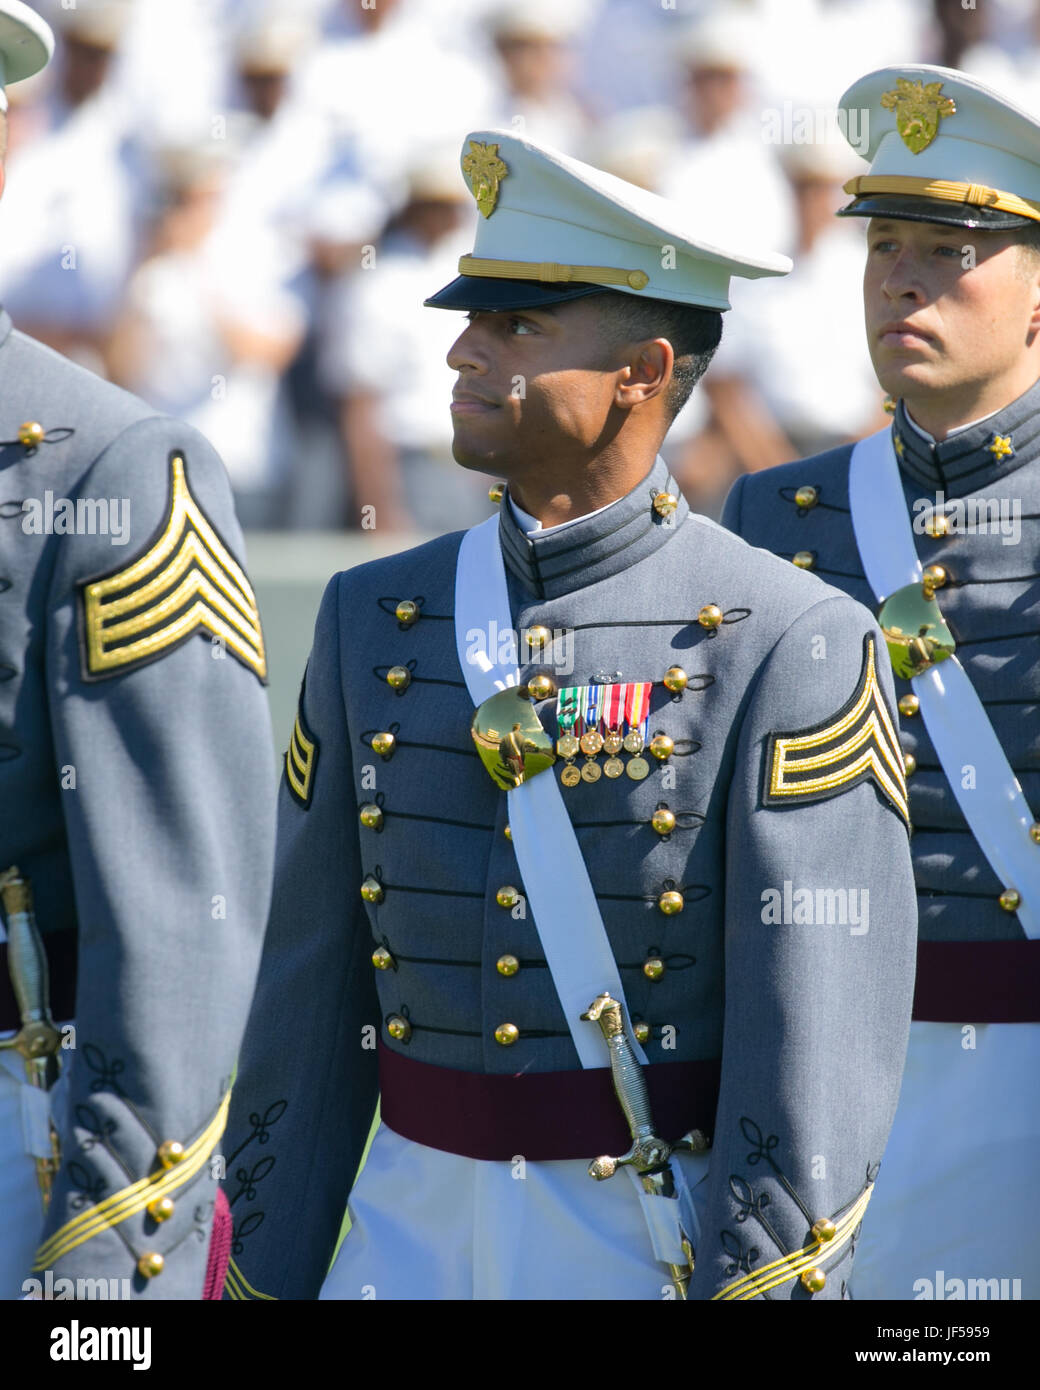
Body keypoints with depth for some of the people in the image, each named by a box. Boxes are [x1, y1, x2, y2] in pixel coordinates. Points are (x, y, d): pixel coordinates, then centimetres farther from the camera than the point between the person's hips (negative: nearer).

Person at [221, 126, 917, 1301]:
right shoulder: (375, 624, 6)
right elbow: (310, 994, 9)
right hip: (416, 1237, 4)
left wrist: (757, 1286, -18)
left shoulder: (793, 649, -10)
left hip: (668, 1247, -4)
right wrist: (265, 1282, 8)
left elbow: (819, 1044, -14)